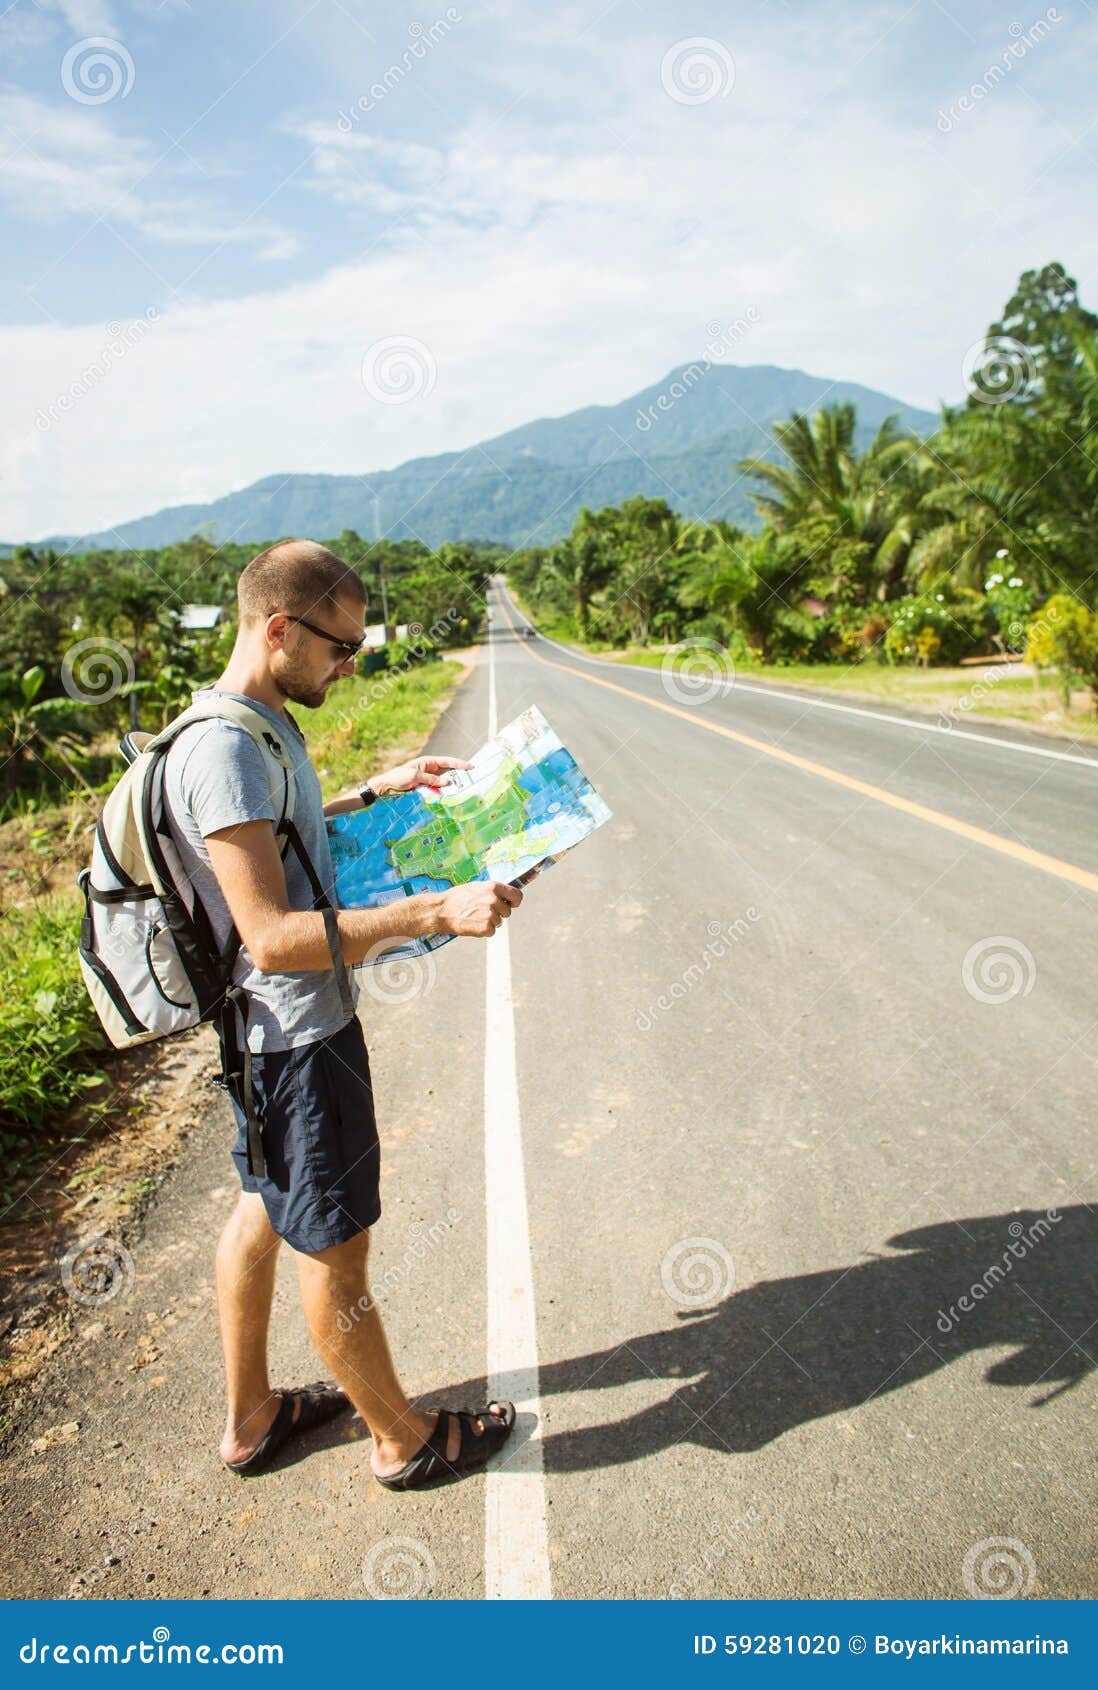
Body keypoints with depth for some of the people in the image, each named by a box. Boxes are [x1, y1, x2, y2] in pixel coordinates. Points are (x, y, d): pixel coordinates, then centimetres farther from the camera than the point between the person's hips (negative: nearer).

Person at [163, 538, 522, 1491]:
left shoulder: (264, 726, 7)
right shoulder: (225, 750, -25)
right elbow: (273, 938, -30)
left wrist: (377, 793, 19)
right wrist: (434, 913, -33)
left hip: (279, 1029, 11)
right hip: (298, 1037, -10)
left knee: (265, 1213, 22)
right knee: (335, 1249, 8)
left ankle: (252, 1417, 42)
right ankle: (404, 1438, 29)